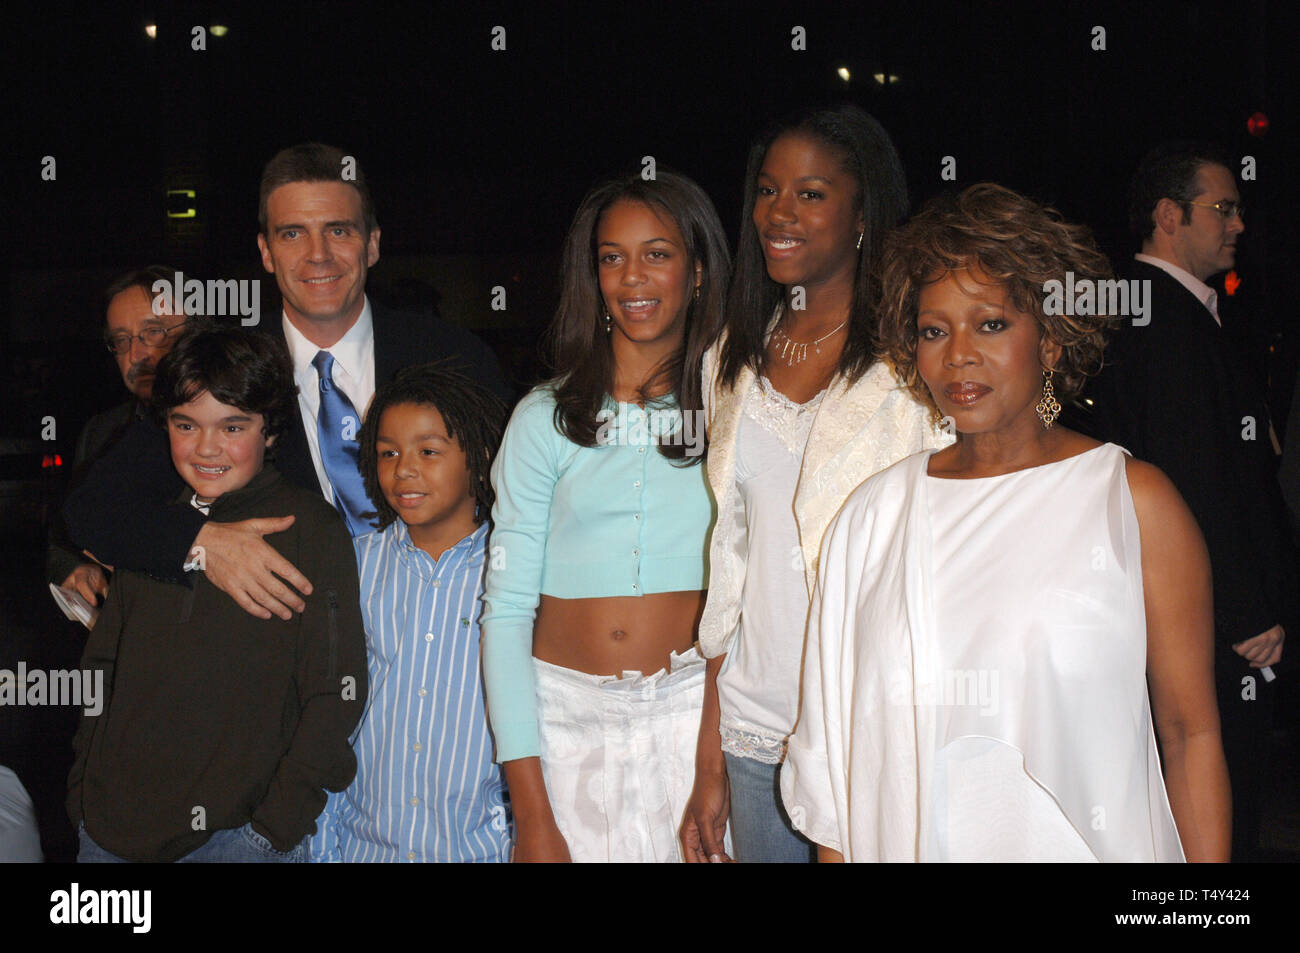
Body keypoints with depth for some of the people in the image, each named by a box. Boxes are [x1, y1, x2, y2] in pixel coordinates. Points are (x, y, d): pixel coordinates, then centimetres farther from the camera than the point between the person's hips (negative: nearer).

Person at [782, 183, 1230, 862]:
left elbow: (1191, 734, -5)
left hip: (1091, 846, -2)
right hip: (901, 845, 2)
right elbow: (834, 749, 4)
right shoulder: (875, 514, 3)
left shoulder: (1134, 500, -5)